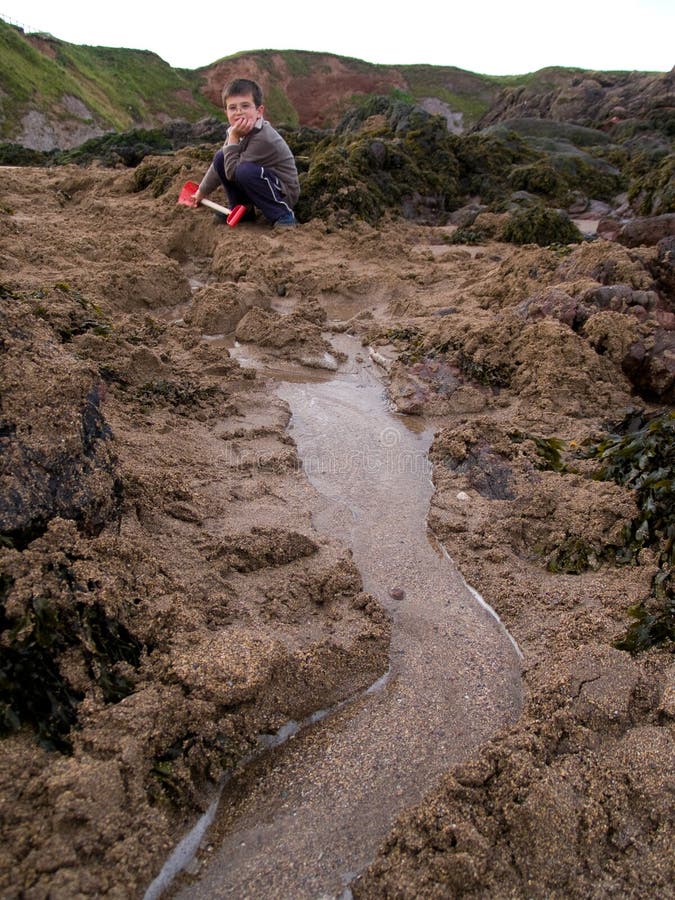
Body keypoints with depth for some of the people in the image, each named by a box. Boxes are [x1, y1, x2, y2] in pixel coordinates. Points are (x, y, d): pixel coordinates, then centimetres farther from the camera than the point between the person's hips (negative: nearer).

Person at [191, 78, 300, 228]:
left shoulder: (263, 138, -27)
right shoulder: (238, 131, -3)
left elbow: (232, 172, -23)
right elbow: (219, 165, 12)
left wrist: (233, 138, -23)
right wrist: (202, 192, 16)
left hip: (284, 193, -8)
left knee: (244, 172, -32)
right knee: (221, 158, -1)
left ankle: (284, 216, -17)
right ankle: (243, 211, 9)